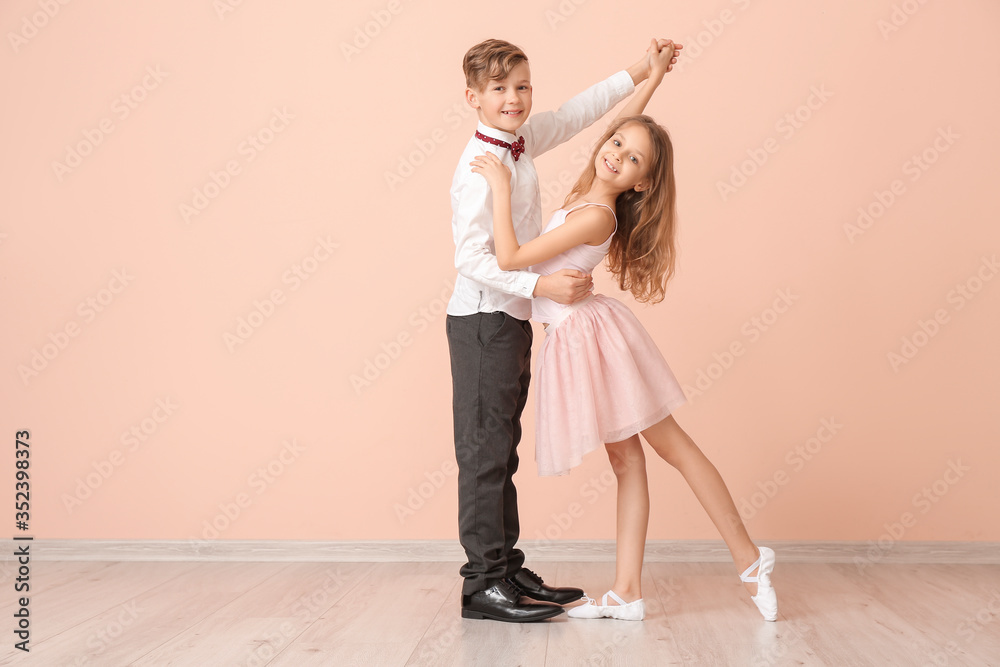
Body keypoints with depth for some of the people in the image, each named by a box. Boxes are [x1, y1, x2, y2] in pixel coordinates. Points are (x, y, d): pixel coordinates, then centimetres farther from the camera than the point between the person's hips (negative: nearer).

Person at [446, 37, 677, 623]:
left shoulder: (522, 141, 7)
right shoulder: (480, 169, -18)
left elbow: (575, 114, 22)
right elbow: (472, 259, -22)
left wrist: (637, 75, 23)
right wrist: (542, 286, -27)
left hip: (513, 318, 9)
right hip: (483, 320, -9)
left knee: (503, 449, 13)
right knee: (485, 450, -4)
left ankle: (509, 567, 23)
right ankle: (483, 583, 3)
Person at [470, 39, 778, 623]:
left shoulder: (596, 215, -19)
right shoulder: (591, 192, 6)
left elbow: (510, 258, -20)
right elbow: (622, 123, 24)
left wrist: (501, 188, -14)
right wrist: (653, 77, 28)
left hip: (594, 334, -9)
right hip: (575, 339, 9)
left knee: (674, 447, -1)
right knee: (627, 461, 8)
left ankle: (749, 559, 11)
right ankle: (627, 594, 12)